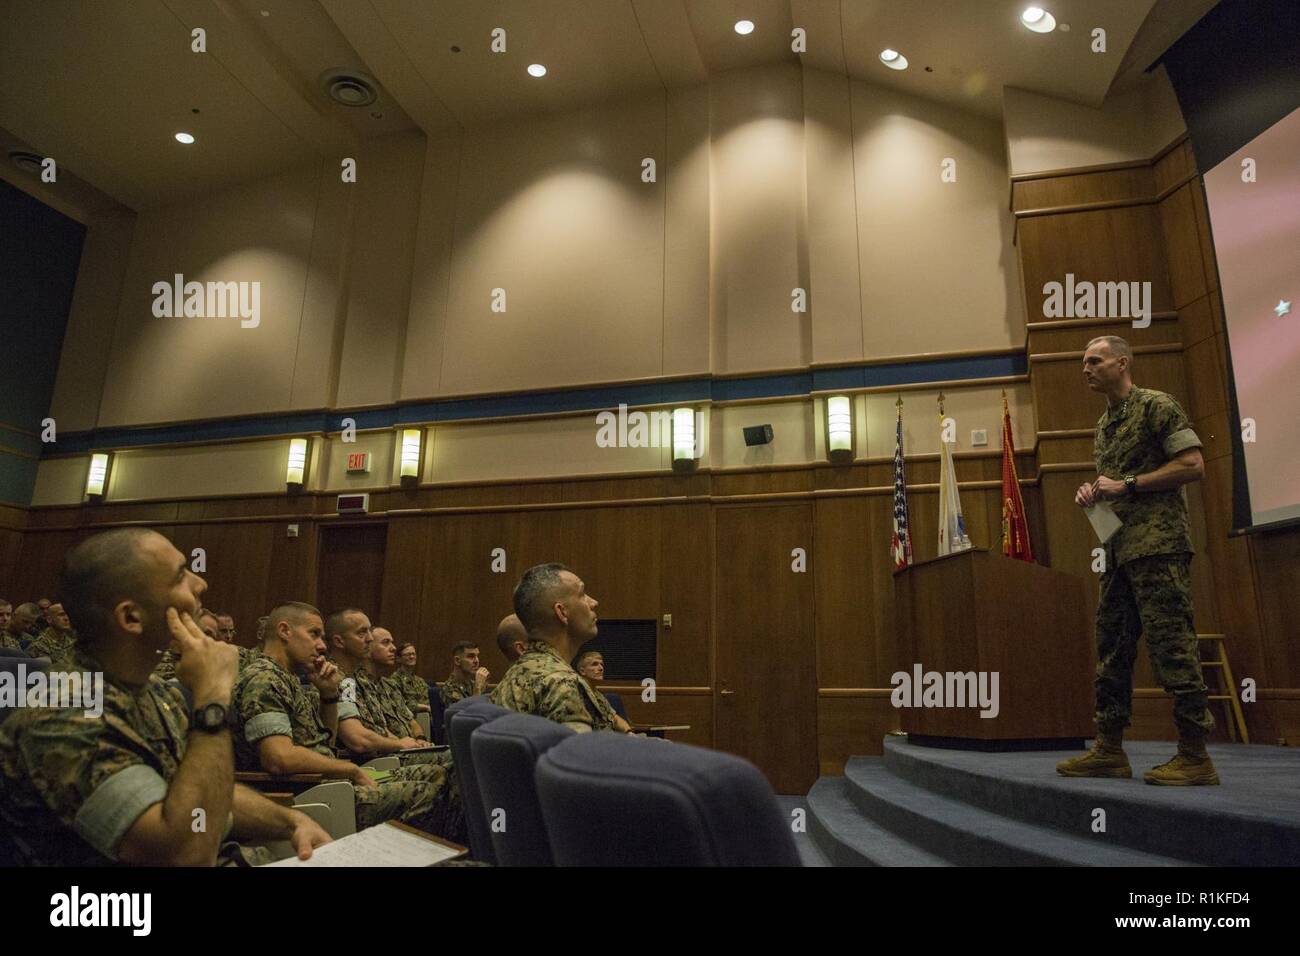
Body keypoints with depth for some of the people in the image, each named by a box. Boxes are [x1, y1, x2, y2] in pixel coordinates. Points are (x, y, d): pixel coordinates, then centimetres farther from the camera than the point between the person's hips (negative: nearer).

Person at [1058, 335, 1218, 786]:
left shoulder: (1155, 406, -3)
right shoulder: (1103, 424, 22)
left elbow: (1193, 465, -10)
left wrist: (1127, 484, -14)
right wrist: (1093, 492, 7)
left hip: (1157, 543, -9)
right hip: (1119, 549, 9)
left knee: (1171, 644, -8)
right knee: (1112, 646, 7)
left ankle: (1195, 756, -1)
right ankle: (1109, 749, 12)